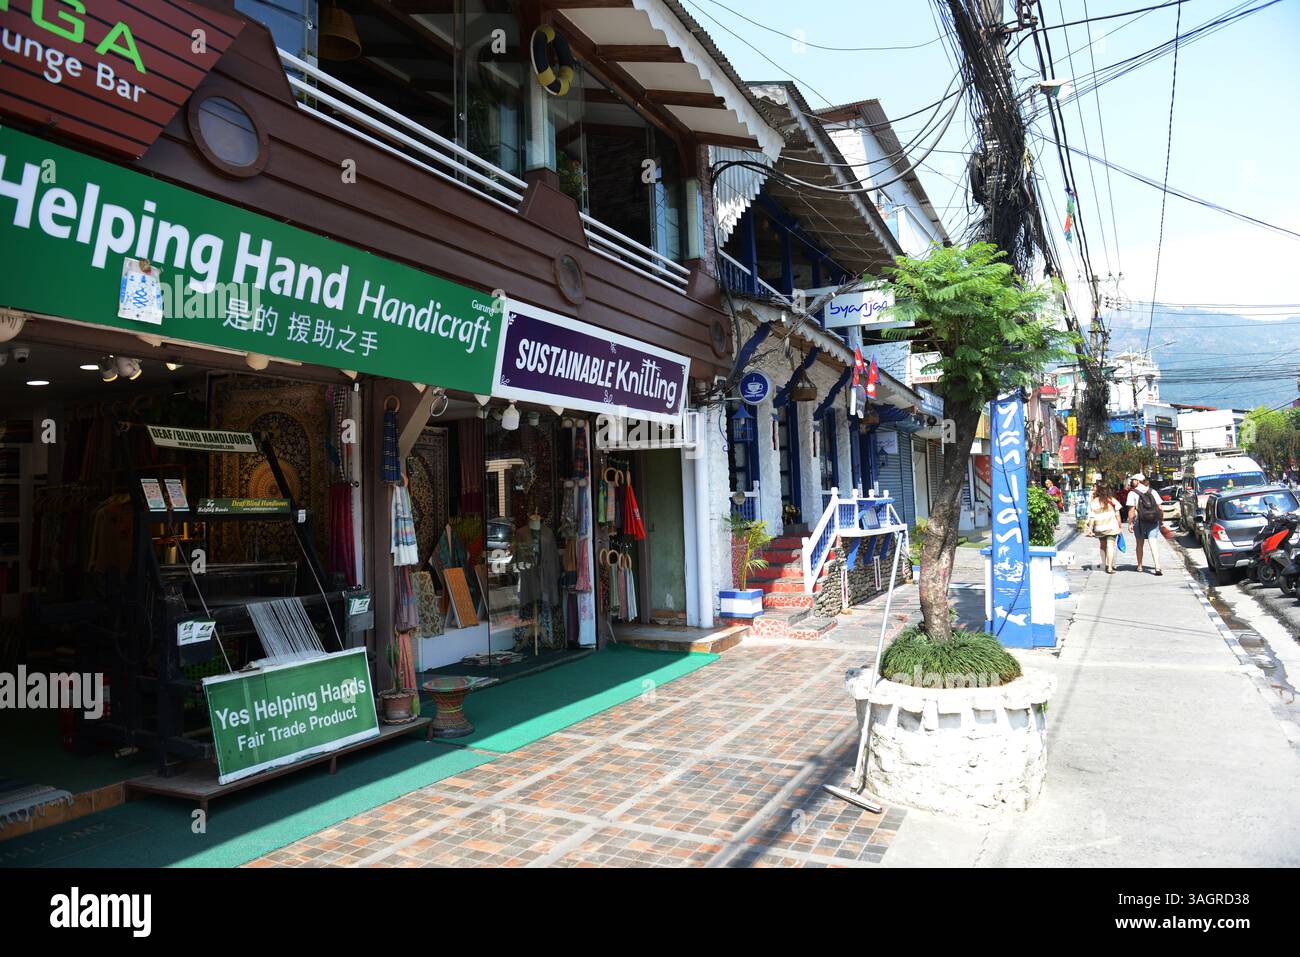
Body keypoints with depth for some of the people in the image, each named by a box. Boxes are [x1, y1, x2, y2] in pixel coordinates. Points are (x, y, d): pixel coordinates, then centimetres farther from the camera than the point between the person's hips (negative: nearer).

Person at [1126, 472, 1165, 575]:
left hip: (1139, 521, -2)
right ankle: (1157, 567, -16)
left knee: (1140, 544, 13)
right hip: (1153, 521, 2)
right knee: (1153, 543, -3)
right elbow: (1159, 507, 6)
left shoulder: (1132, 493, -5)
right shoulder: (1152, 492, 7)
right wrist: (1162, 520, 13)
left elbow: (1131, 510, -11)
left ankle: (1139, 566, 23)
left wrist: (1130, 523, -8)